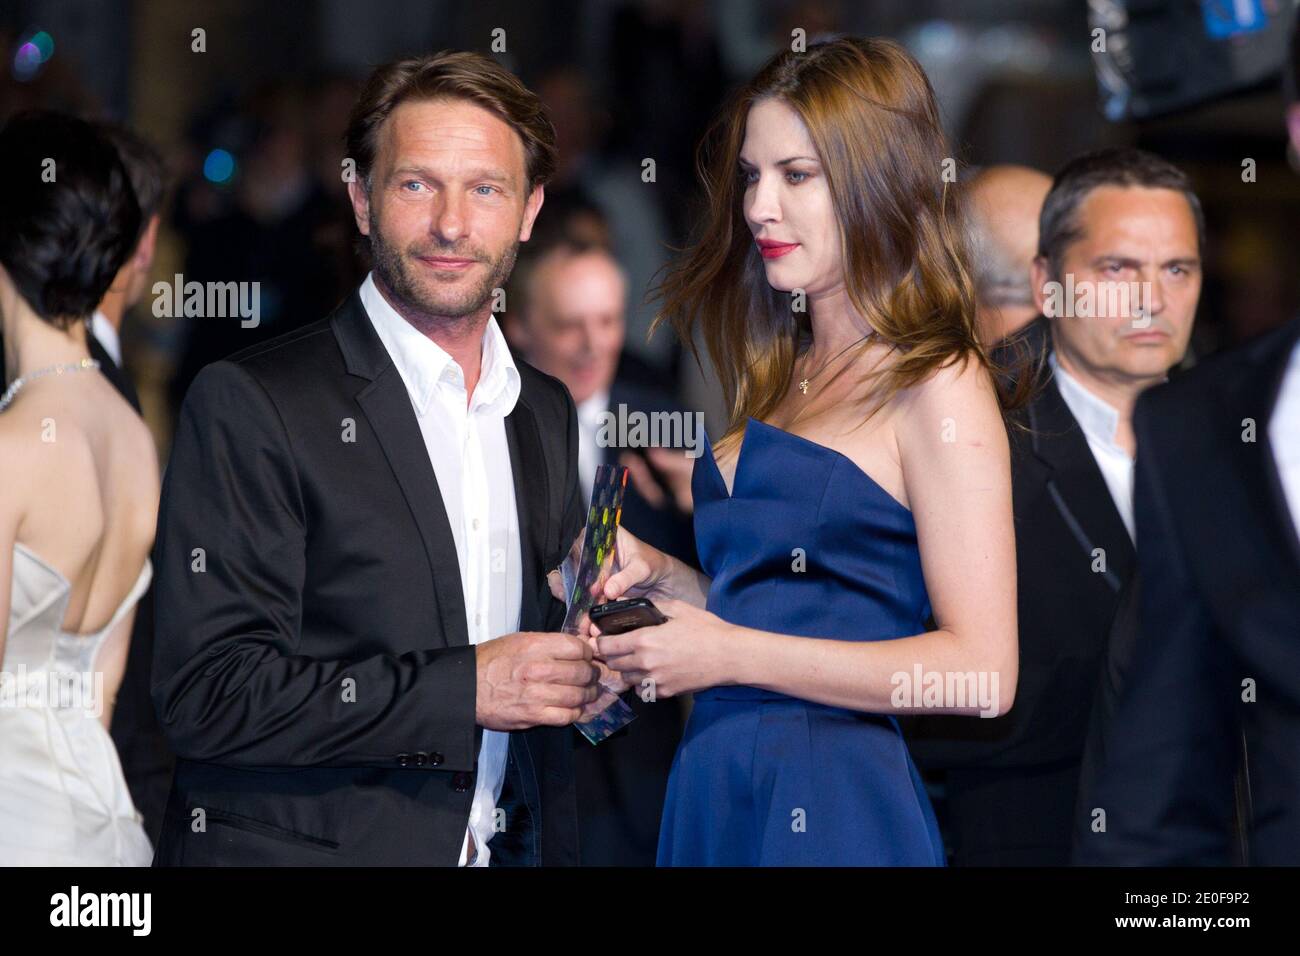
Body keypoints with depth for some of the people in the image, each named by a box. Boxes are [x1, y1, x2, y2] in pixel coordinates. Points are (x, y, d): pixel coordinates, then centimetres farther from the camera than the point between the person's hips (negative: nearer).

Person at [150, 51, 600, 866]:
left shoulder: (546, 413, 10)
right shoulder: (250, 403, -11)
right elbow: (206, 693, -18)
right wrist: (465, 688, -21)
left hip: (503, 848, 6)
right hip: (291, 845, -6)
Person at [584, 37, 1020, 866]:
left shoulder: (938, 387, -9)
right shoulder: (789, 378, 15)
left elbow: (981, 672, -16)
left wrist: (730, 654, -16)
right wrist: (661, 578, 5)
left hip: (835, 809, -7)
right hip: (715, 795, 7)